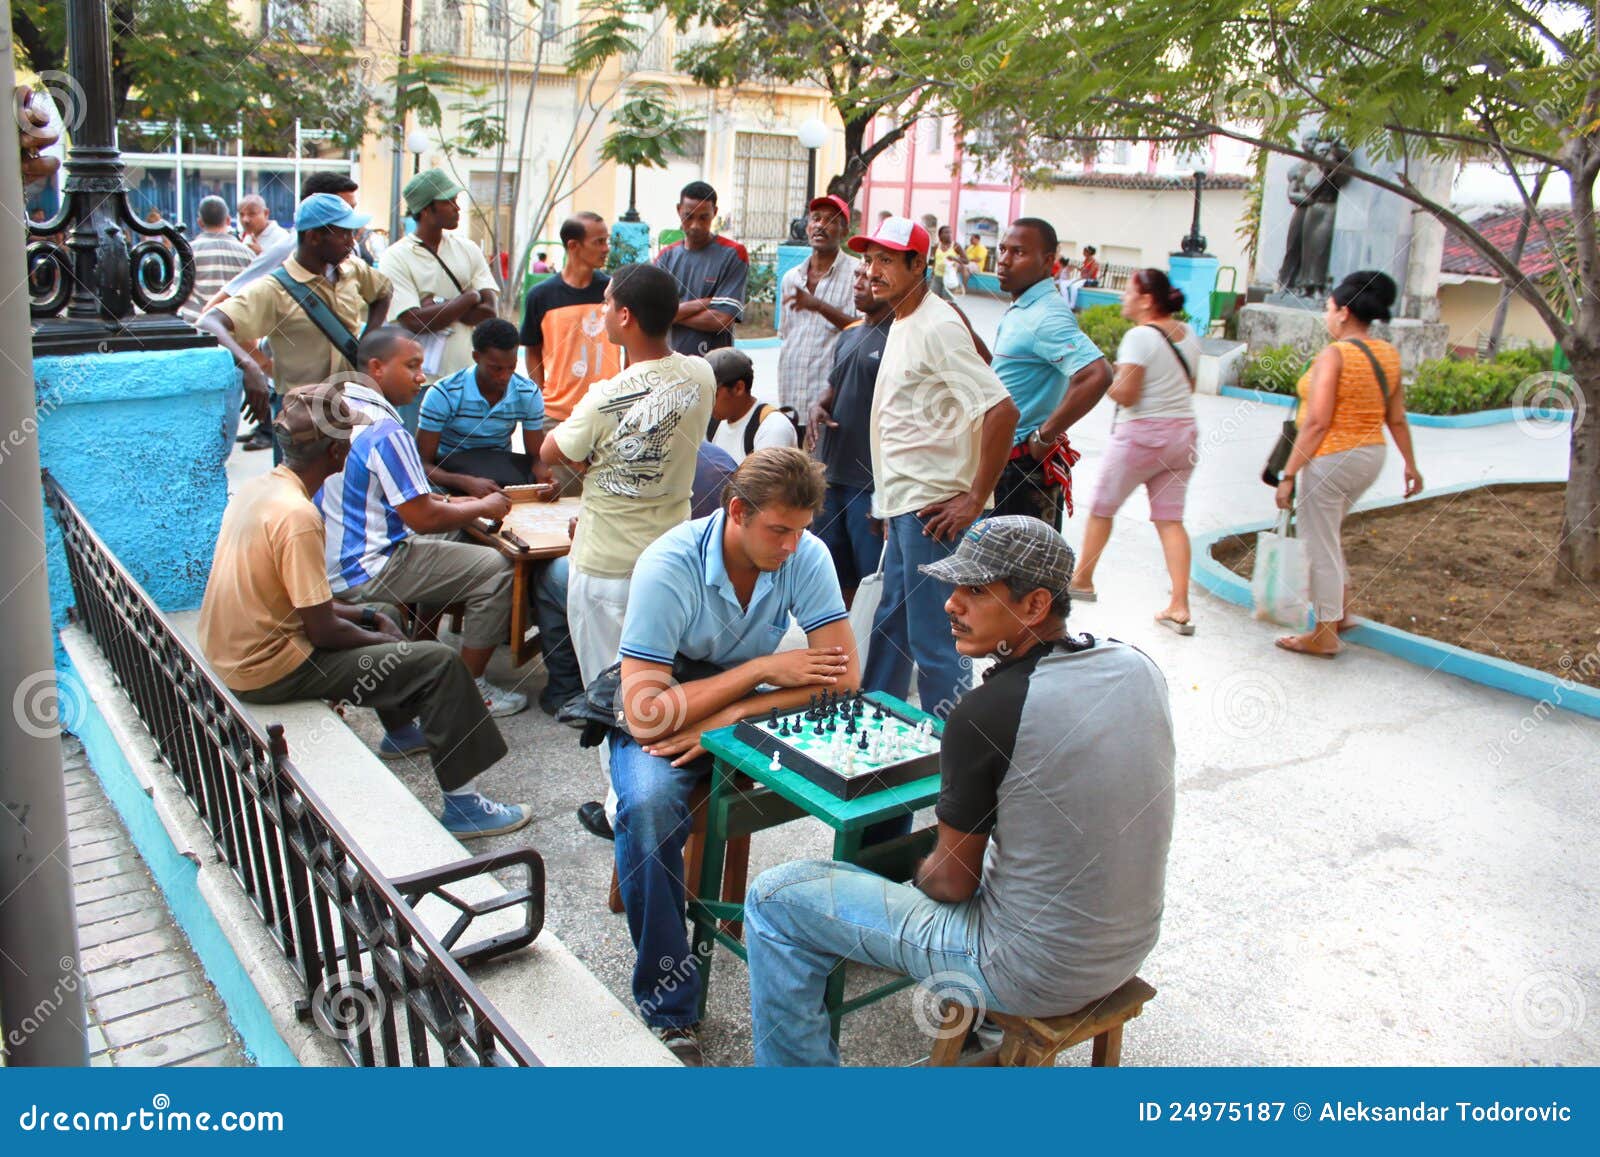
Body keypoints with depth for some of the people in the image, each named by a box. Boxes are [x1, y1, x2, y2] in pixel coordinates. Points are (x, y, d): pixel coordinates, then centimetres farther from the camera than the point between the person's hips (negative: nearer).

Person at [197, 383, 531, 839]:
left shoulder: (258, 488, 3)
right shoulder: (297, 515, -25)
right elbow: (323, 632, -21)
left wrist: (367, 616, 9)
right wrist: (386, 640, -4)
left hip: (232, 650, 10)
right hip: (270, 670, -10)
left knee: (376, 619, 30)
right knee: (439, 663, -11)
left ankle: (401, 731, 47)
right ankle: (462, 805, -6)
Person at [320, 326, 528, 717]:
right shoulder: (385, 431, -21)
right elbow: (424, 519, -21)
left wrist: (442, 502, 13)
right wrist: (483, 508, -5)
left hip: (332, 562, 10)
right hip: (365, 574, -10)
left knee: (443, 545, 29)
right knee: (496, 570, -8)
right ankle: (470, 688, 0)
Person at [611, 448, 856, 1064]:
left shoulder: (805, 555, -15)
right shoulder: (668, 566, -26)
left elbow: (844, 676, -19)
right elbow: (645, 714, -31)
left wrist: (731, 715, -27)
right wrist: (764, 669, -28)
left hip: (753, 711, 3)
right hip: (661, 719, -3)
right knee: (649, 806, -36)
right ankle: (668, 1009, -19)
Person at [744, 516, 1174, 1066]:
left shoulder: (985, 714, -25)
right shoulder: (1137, 665, -3)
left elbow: (954, 881, -14)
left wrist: (918, 873, 8)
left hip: (1036, 971, -8)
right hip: (1130, 944, 8)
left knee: (775, 898, -1)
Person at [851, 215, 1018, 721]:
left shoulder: (937, 326, -15)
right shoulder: (902, 322, 15)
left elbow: (1002, 410, -23)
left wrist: (975, 499, -20)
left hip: (934, 509, -10)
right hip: (903, 506, 10)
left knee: (931, 640, -4)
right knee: (890, 622, 20)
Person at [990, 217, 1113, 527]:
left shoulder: (1046, 317, -20)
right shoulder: (1019, 311, 12)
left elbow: (1096, 375, -33)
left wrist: (1045, 435, -25)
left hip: (1027, 464, -10)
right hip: (1004, 459, 10)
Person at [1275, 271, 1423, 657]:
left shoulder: (1334, 355, -17)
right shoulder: (1389, 354, 6)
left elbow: (1316, 423, -21)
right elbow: (1397, 419, 11)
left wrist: (1289, 474, -18)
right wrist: (1410, 464, 21)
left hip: (1329, 460, -8)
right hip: (1371, 457, 8)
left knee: (1320, 546, 4)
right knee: (1326, 536, 26)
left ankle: (1325, 635, 13)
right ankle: (1340, 611, 32)